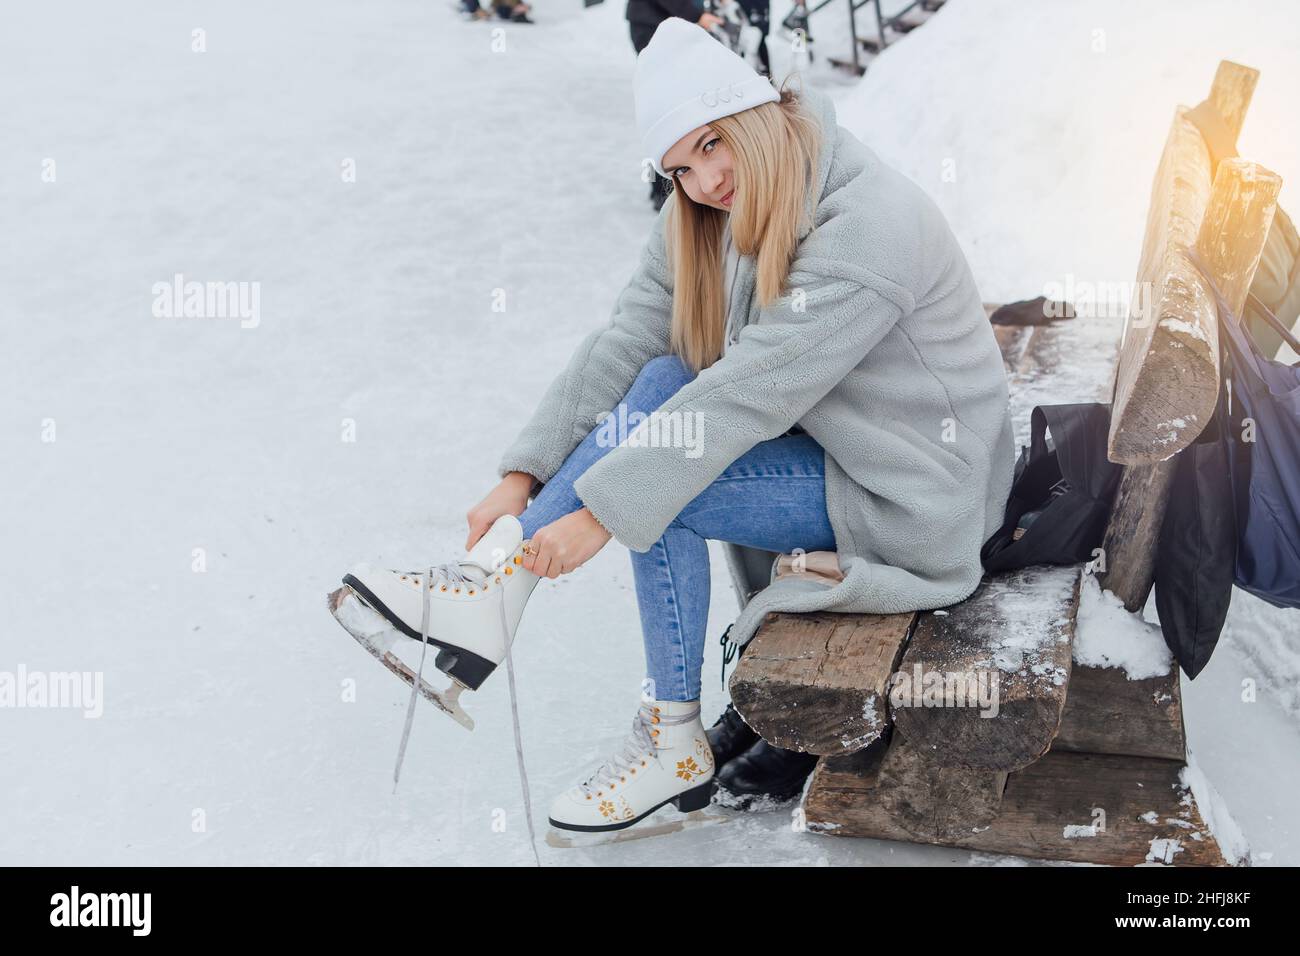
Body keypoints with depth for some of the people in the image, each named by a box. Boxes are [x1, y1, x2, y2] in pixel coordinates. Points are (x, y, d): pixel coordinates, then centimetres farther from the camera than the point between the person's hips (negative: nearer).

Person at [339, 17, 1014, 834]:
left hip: (909, 496, -7)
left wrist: (600, 514, -31)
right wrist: (522, 478, -19)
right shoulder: (704, 223, -1)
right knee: (659, 386, -17)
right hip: (820, 437, 7)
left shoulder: (866, 229, -26)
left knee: (660, 485, -22)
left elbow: (747, 396, -31)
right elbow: (620, 346, -9)